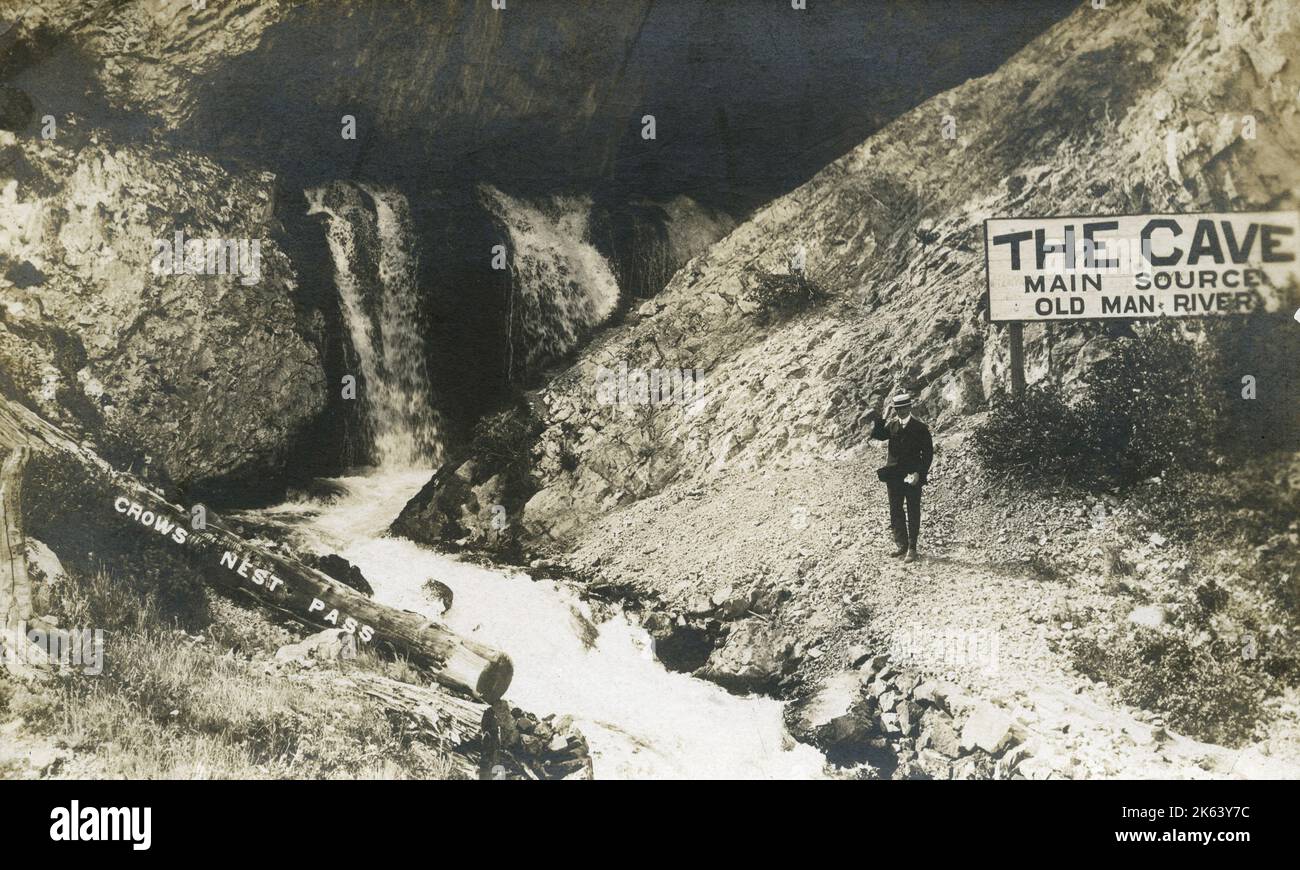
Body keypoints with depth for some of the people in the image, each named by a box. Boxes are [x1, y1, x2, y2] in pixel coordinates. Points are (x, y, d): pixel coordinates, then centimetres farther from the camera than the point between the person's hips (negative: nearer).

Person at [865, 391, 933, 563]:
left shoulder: (920, 427, -7)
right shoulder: (891, 425, 6)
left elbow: (928, 453, -7)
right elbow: (878, 435, -10)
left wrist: (919, 473, -15)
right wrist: (882, 418, -21)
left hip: (912, 477, -4)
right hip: (894, 475, 4)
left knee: (913, 513, 3)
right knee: (895, 511, 9)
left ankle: (912, 549, 9)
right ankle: (902, 545, 20)